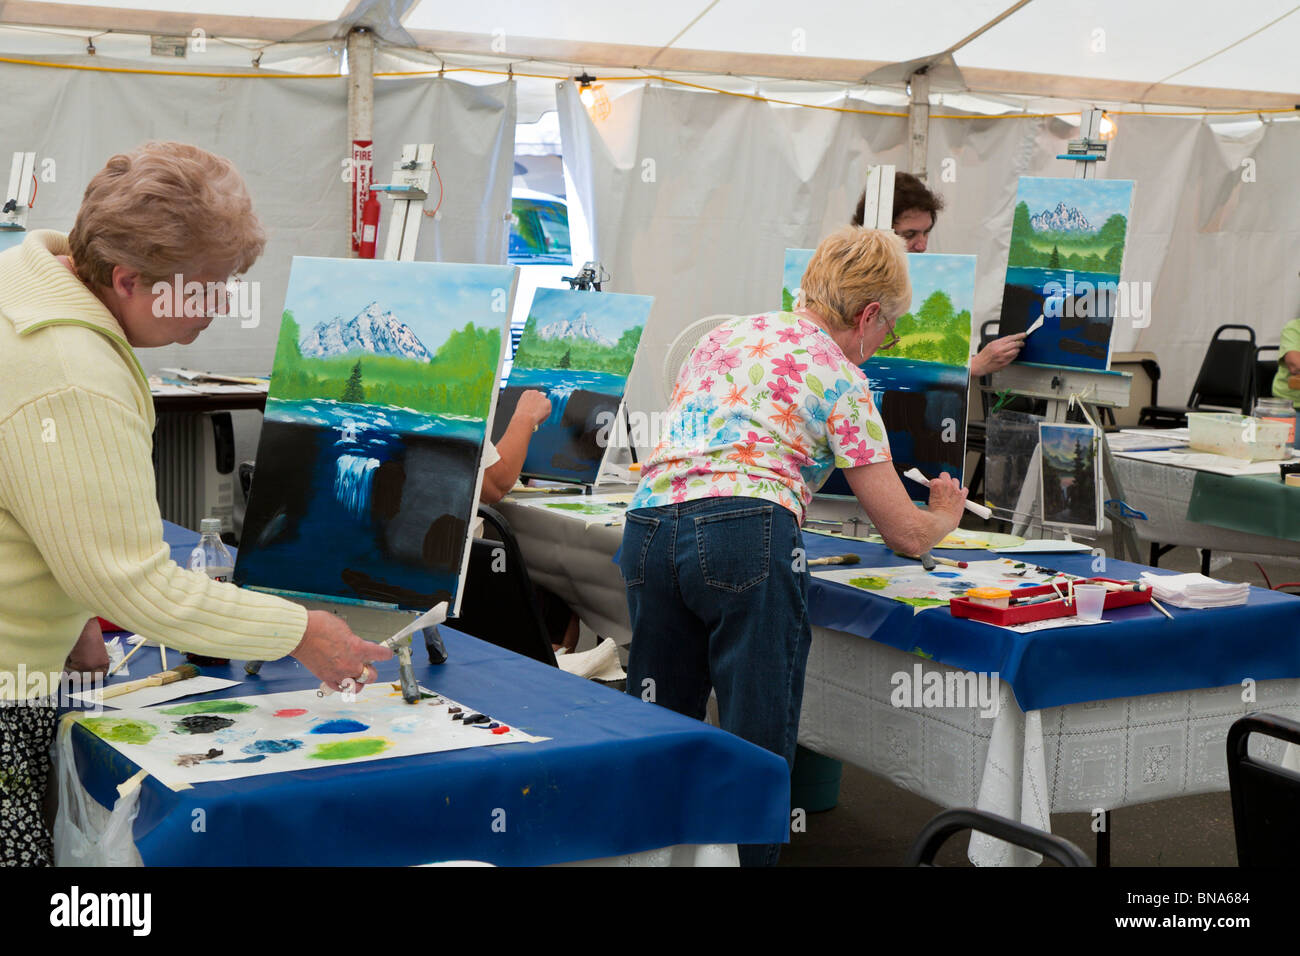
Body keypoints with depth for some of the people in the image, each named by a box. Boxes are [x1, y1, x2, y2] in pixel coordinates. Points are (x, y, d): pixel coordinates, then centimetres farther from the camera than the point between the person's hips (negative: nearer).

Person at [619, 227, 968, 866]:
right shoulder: (839, 377, 8)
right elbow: (905, 533, 9)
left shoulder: (724, 335, 25)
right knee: (757, 746, 1)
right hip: (745, 534, -6)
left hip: (647, 523, 6)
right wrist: (946, 513, 31)